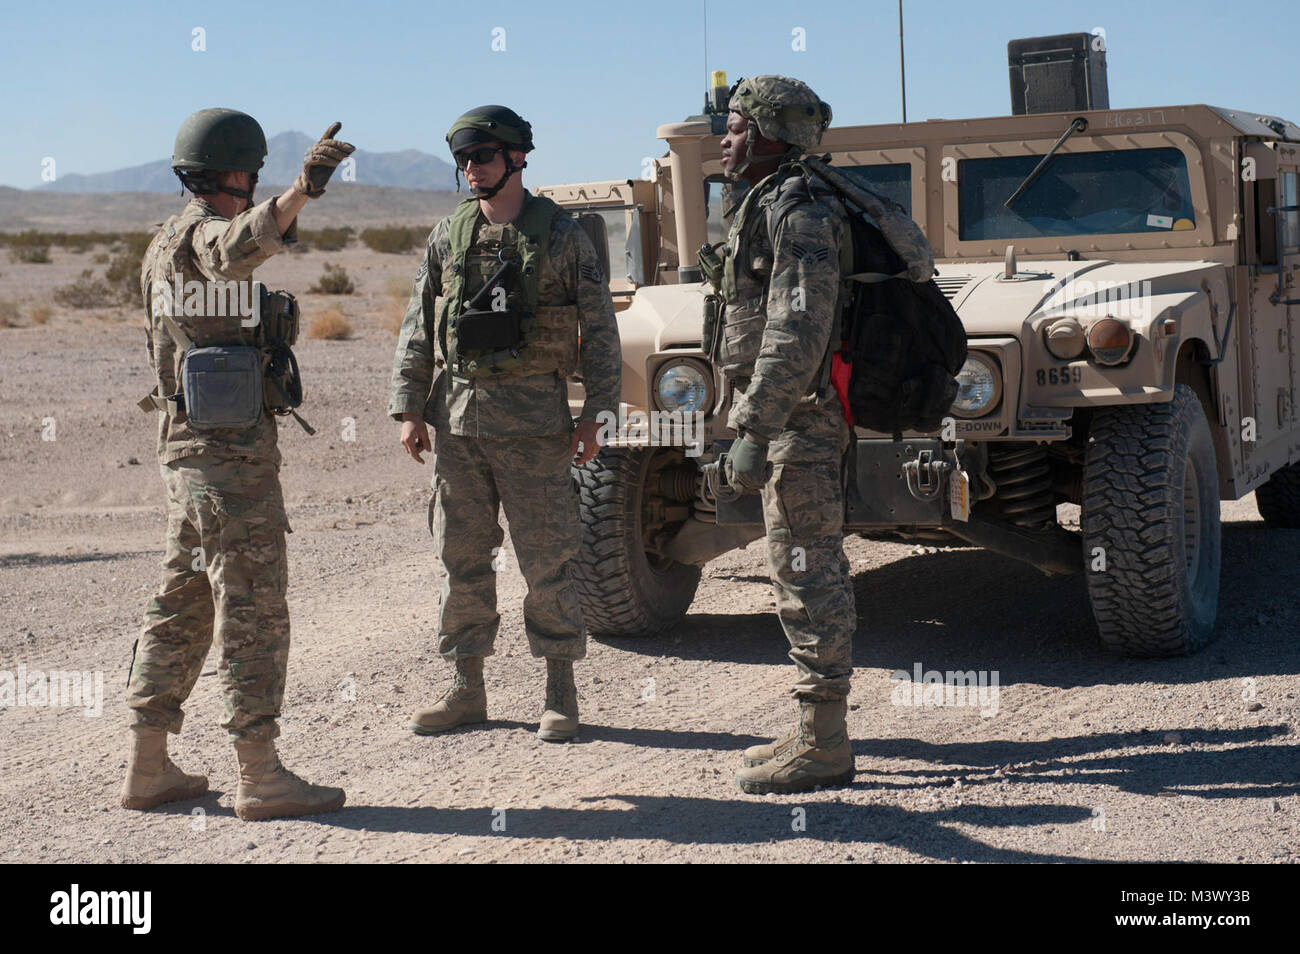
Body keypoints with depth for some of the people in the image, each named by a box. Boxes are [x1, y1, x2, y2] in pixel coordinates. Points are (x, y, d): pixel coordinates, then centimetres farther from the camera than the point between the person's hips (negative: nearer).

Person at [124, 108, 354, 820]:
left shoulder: (162, 244, 18)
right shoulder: (202, 232, -11)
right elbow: (236, 250, -38)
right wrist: (300, 193, -51)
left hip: (182, 445, 10)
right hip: (231, 448, -10)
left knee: (182, 607, 14)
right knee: (252, 611, -6)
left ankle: (148, 768, 17)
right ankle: (260, 778, -4)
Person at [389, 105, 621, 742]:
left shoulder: (561, 235, -2)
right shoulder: (447, 236, 8)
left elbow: (599, 329, 0)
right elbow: (417, 330, 12)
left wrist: (593, 416, -5)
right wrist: (408, 409, 4)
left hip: (532, 418, -4)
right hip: (457, 416, 4)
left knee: (545, 559, -1)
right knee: (461, 557, 8)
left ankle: (560, 693, 10)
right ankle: (466, 689, 18)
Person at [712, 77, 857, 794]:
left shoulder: (797, 211, -15)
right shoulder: (768, 206, 19)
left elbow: (796, 334, -24)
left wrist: (753, 431, -25)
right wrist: (752, 424, 23)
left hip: (797, 423, -11)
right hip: (790, 422, 11)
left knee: (806, 577, -7)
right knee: (808, 576, 14)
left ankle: (821, 748, -2)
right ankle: (815, 733, 22)